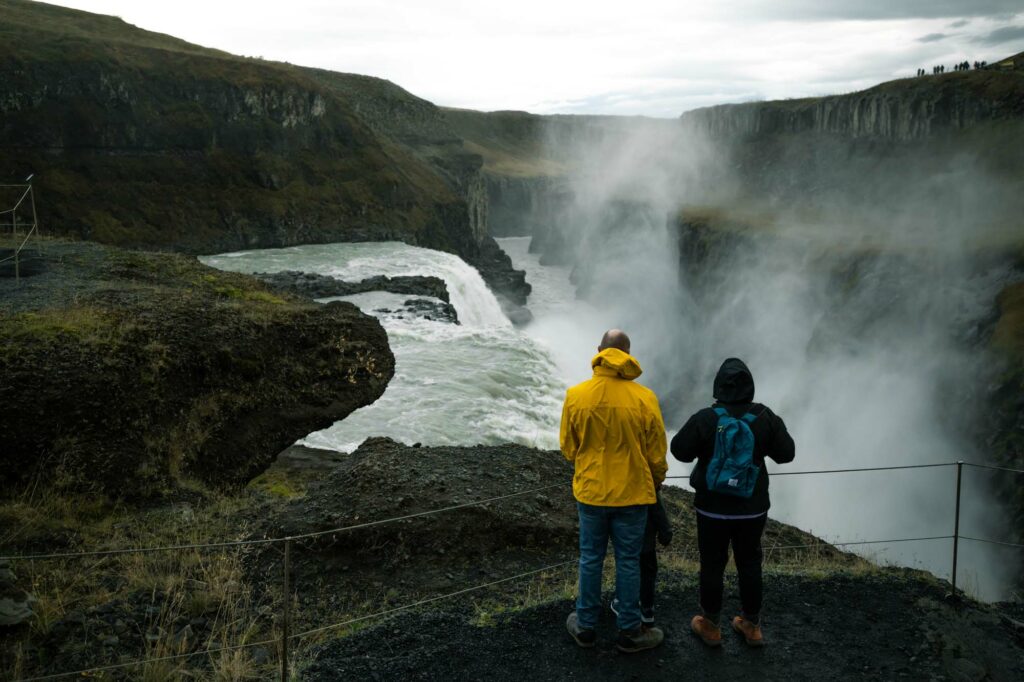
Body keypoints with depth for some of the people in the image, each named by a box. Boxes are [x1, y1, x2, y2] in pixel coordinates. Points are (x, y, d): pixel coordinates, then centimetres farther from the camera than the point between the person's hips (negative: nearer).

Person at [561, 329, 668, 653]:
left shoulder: (576, 395, -11)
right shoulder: (644, 398, -15)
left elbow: (568, 447, 1)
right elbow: (656, 455, -6)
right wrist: (655, 483, 14)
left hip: (590, 491, 2)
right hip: (632, 493, -1)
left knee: (590, 559, 15)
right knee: (628, 562, 11)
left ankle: (586, 626, 28)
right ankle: (629, 632, 23)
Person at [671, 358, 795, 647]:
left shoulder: (704, 419, -17)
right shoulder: (765, 417, -10)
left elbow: (680, 450, -6)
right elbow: (786, 453, -1)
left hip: (713, 508, -2)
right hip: (753, 507, 2)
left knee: (712, 565, 11)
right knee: (750, 564, 17)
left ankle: (710, 626, 25)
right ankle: (752, 626, 29)